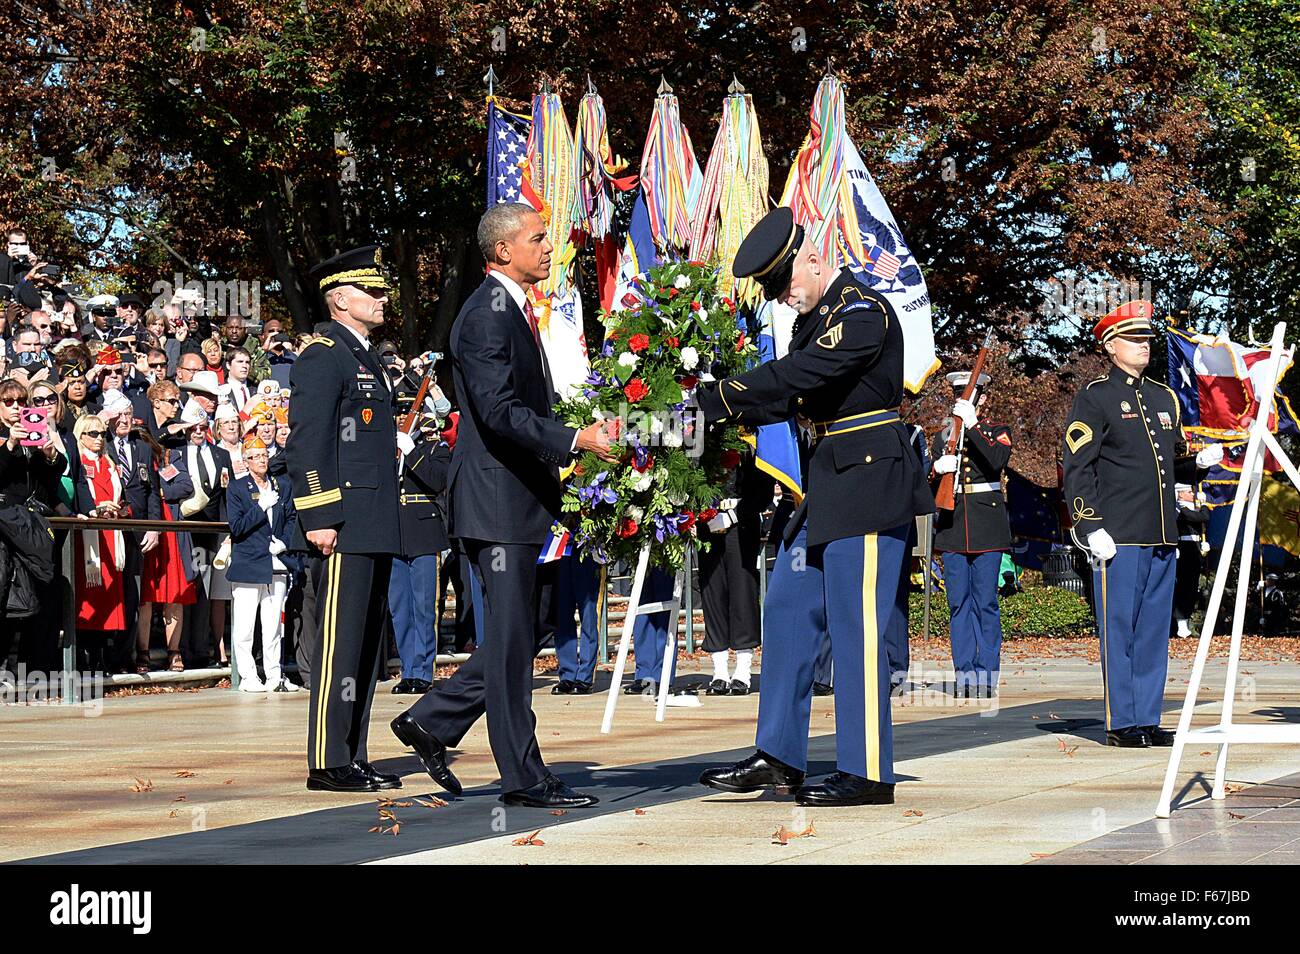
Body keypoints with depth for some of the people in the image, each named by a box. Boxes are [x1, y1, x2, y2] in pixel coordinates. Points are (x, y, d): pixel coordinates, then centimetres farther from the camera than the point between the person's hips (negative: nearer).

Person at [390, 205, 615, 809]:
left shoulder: (513, 310, 18)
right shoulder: (486, 315, -14)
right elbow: (499, 412, -24)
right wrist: (575, 440, -28)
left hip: (522, 499, 10)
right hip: (497, 497, -10)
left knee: (525, 632, 14)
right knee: (511, 639, -4)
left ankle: (432, 721, 21)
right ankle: (523, 779, 1)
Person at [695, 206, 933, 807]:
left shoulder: (862, 313, -15)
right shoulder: (814, 318, 15)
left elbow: (793, 378, -24)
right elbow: (786, 396, 11)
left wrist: (713, 400, -21)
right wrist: (717, 415, -4)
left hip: (869, 484, -10)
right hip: (829, 486, 10)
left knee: (856, 625, -7)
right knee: (788, 610, 10)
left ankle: (867, 774, -1)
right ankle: (778, 758, 15)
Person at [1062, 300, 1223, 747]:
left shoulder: (1165, 398, 19)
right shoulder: (1094, 398, -2)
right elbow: (1077, 468, -7)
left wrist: (1200, 460, 3)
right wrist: (1091, 529, -14)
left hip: (1162, 538, 7)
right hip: (1118, 537, -6)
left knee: (1154, 631, 8)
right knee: (1118, 630, -3)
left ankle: (1148, 719, 14)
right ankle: (1122, 723, 2)